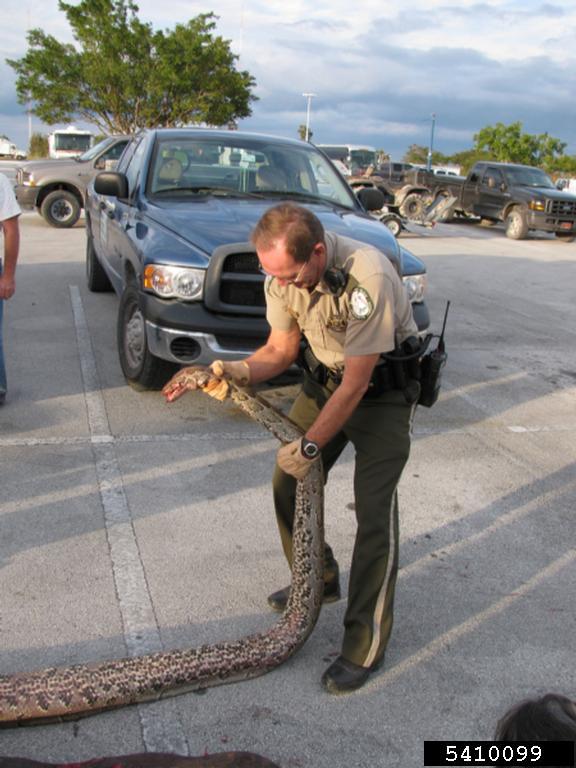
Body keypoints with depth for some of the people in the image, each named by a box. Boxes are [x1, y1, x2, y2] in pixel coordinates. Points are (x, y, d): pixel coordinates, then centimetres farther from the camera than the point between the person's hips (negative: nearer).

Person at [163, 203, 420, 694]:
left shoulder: (366, 277, -34)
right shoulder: (283, 274, -12)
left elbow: (356, 384, -28)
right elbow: (282, 350, 0)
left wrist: (310, 446, -21)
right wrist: (236, 371, -19)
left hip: (383, 388, -7)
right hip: (325, 378, 7)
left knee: (375, 510, -11)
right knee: (289, 482, 7)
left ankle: (366, 644, 2)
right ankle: (318, 580, 32)